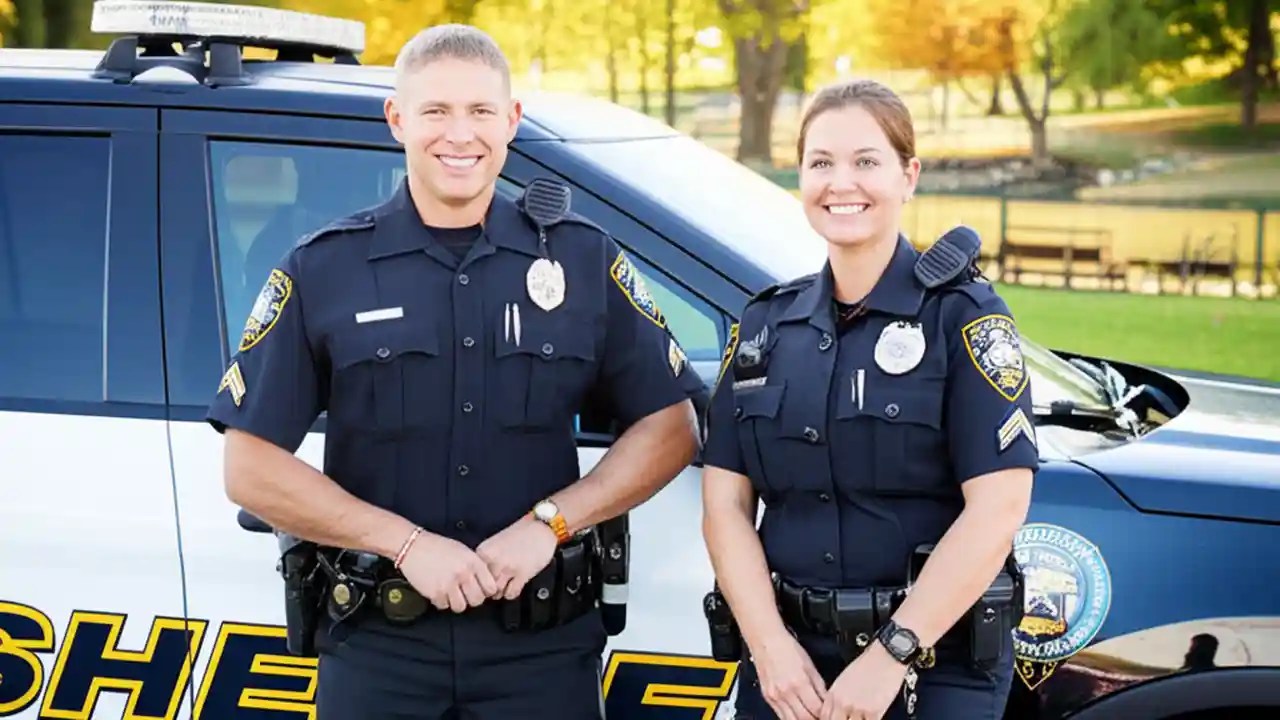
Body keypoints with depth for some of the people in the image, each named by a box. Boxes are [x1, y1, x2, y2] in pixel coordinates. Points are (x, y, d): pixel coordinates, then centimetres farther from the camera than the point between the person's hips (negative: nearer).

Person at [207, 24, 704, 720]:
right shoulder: (321, 270, -1)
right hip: (377, 647, -1)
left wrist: (548, 523, -10)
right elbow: (251, 468, -3)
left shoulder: (585, 260, 3)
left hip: (546, 645, 1)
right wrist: (407, 543, -12)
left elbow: (669, 426, 4)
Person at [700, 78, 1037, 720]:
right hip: (788, 664, 4)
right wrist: (771, 646, -11)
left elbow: (997, 508, -13)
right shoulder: (765, 324, 7)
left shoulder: (963, 317, -6)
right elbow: (726, 502, 2)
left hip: (937, 667, -3)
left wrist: (891, 656, -18)